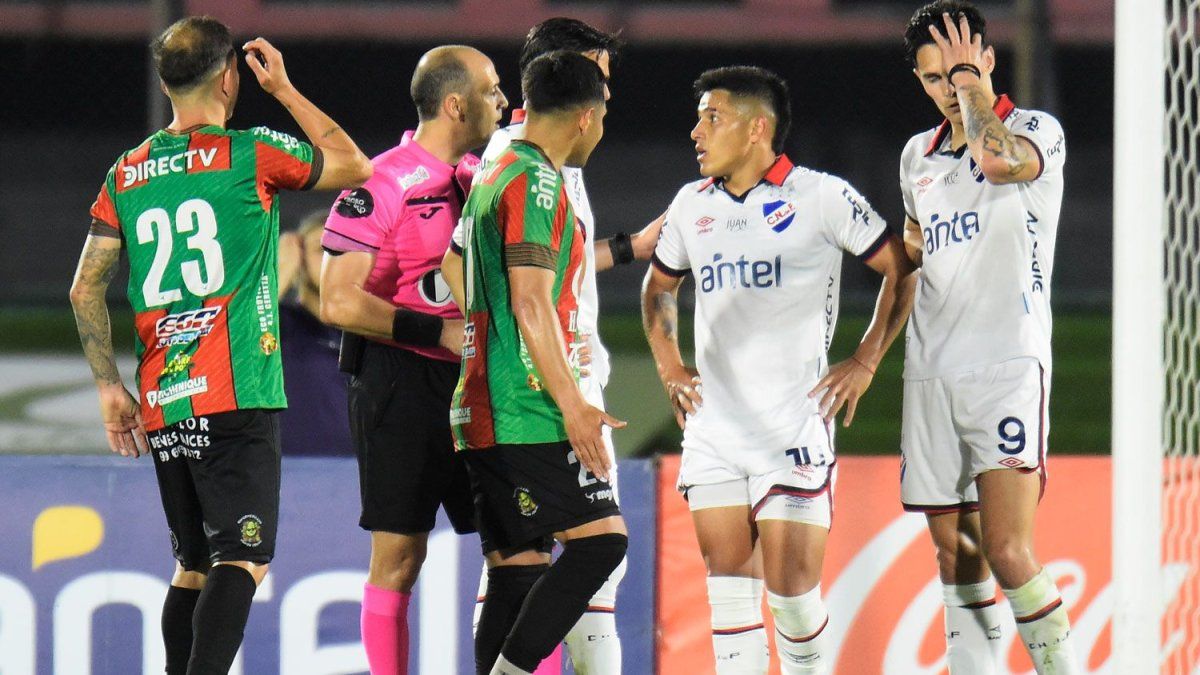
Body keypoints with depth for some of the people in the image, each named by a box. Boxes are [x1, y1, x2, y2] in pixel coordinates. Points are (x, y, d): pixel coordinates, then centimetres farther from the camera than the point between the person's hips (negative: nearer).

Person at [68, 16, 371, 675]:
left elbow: (86, 288, 8)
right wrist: (284, 89, 20)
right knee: (242, 559, -11)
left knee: (193, 564, 17)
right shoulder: (253, 155, -2)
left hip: (161, 407, 6)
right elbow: (356, 167, 14)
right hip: (236, 398, -6)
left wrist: (110, 387, 14)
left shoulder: (127, 174, 11)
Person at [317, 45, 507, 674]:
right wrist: (440, 332, -17)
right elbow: (339, 302, -14)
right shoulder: (383, 185, -10)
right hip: (402, 382, -7)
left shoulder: (481, 179, 11)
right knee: (398, 558, -2)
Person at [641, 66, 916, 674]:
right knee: (728, 579, 0)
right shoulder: (692, 205, 11)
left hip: (795, 424, -5)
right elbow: (658, 287, 29)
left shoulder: (821, 197, -4)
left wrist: (864, 364, -1)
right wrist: (668, 366, 15)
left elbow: (903, 269, 3)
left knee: (791, 584, -8)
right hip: (712, 427, 5)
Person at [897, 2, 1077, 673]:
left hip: (1009, 368, -6)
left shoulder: (1038, 132, -2)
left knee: (1008, 552, -17)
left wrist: (969, 77, -12)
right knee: (955, 553, 4)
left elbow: (998, 159, -26)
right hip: (931, 373, 6)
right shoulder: (918, 156, 16)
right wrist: (910, 246, 14)